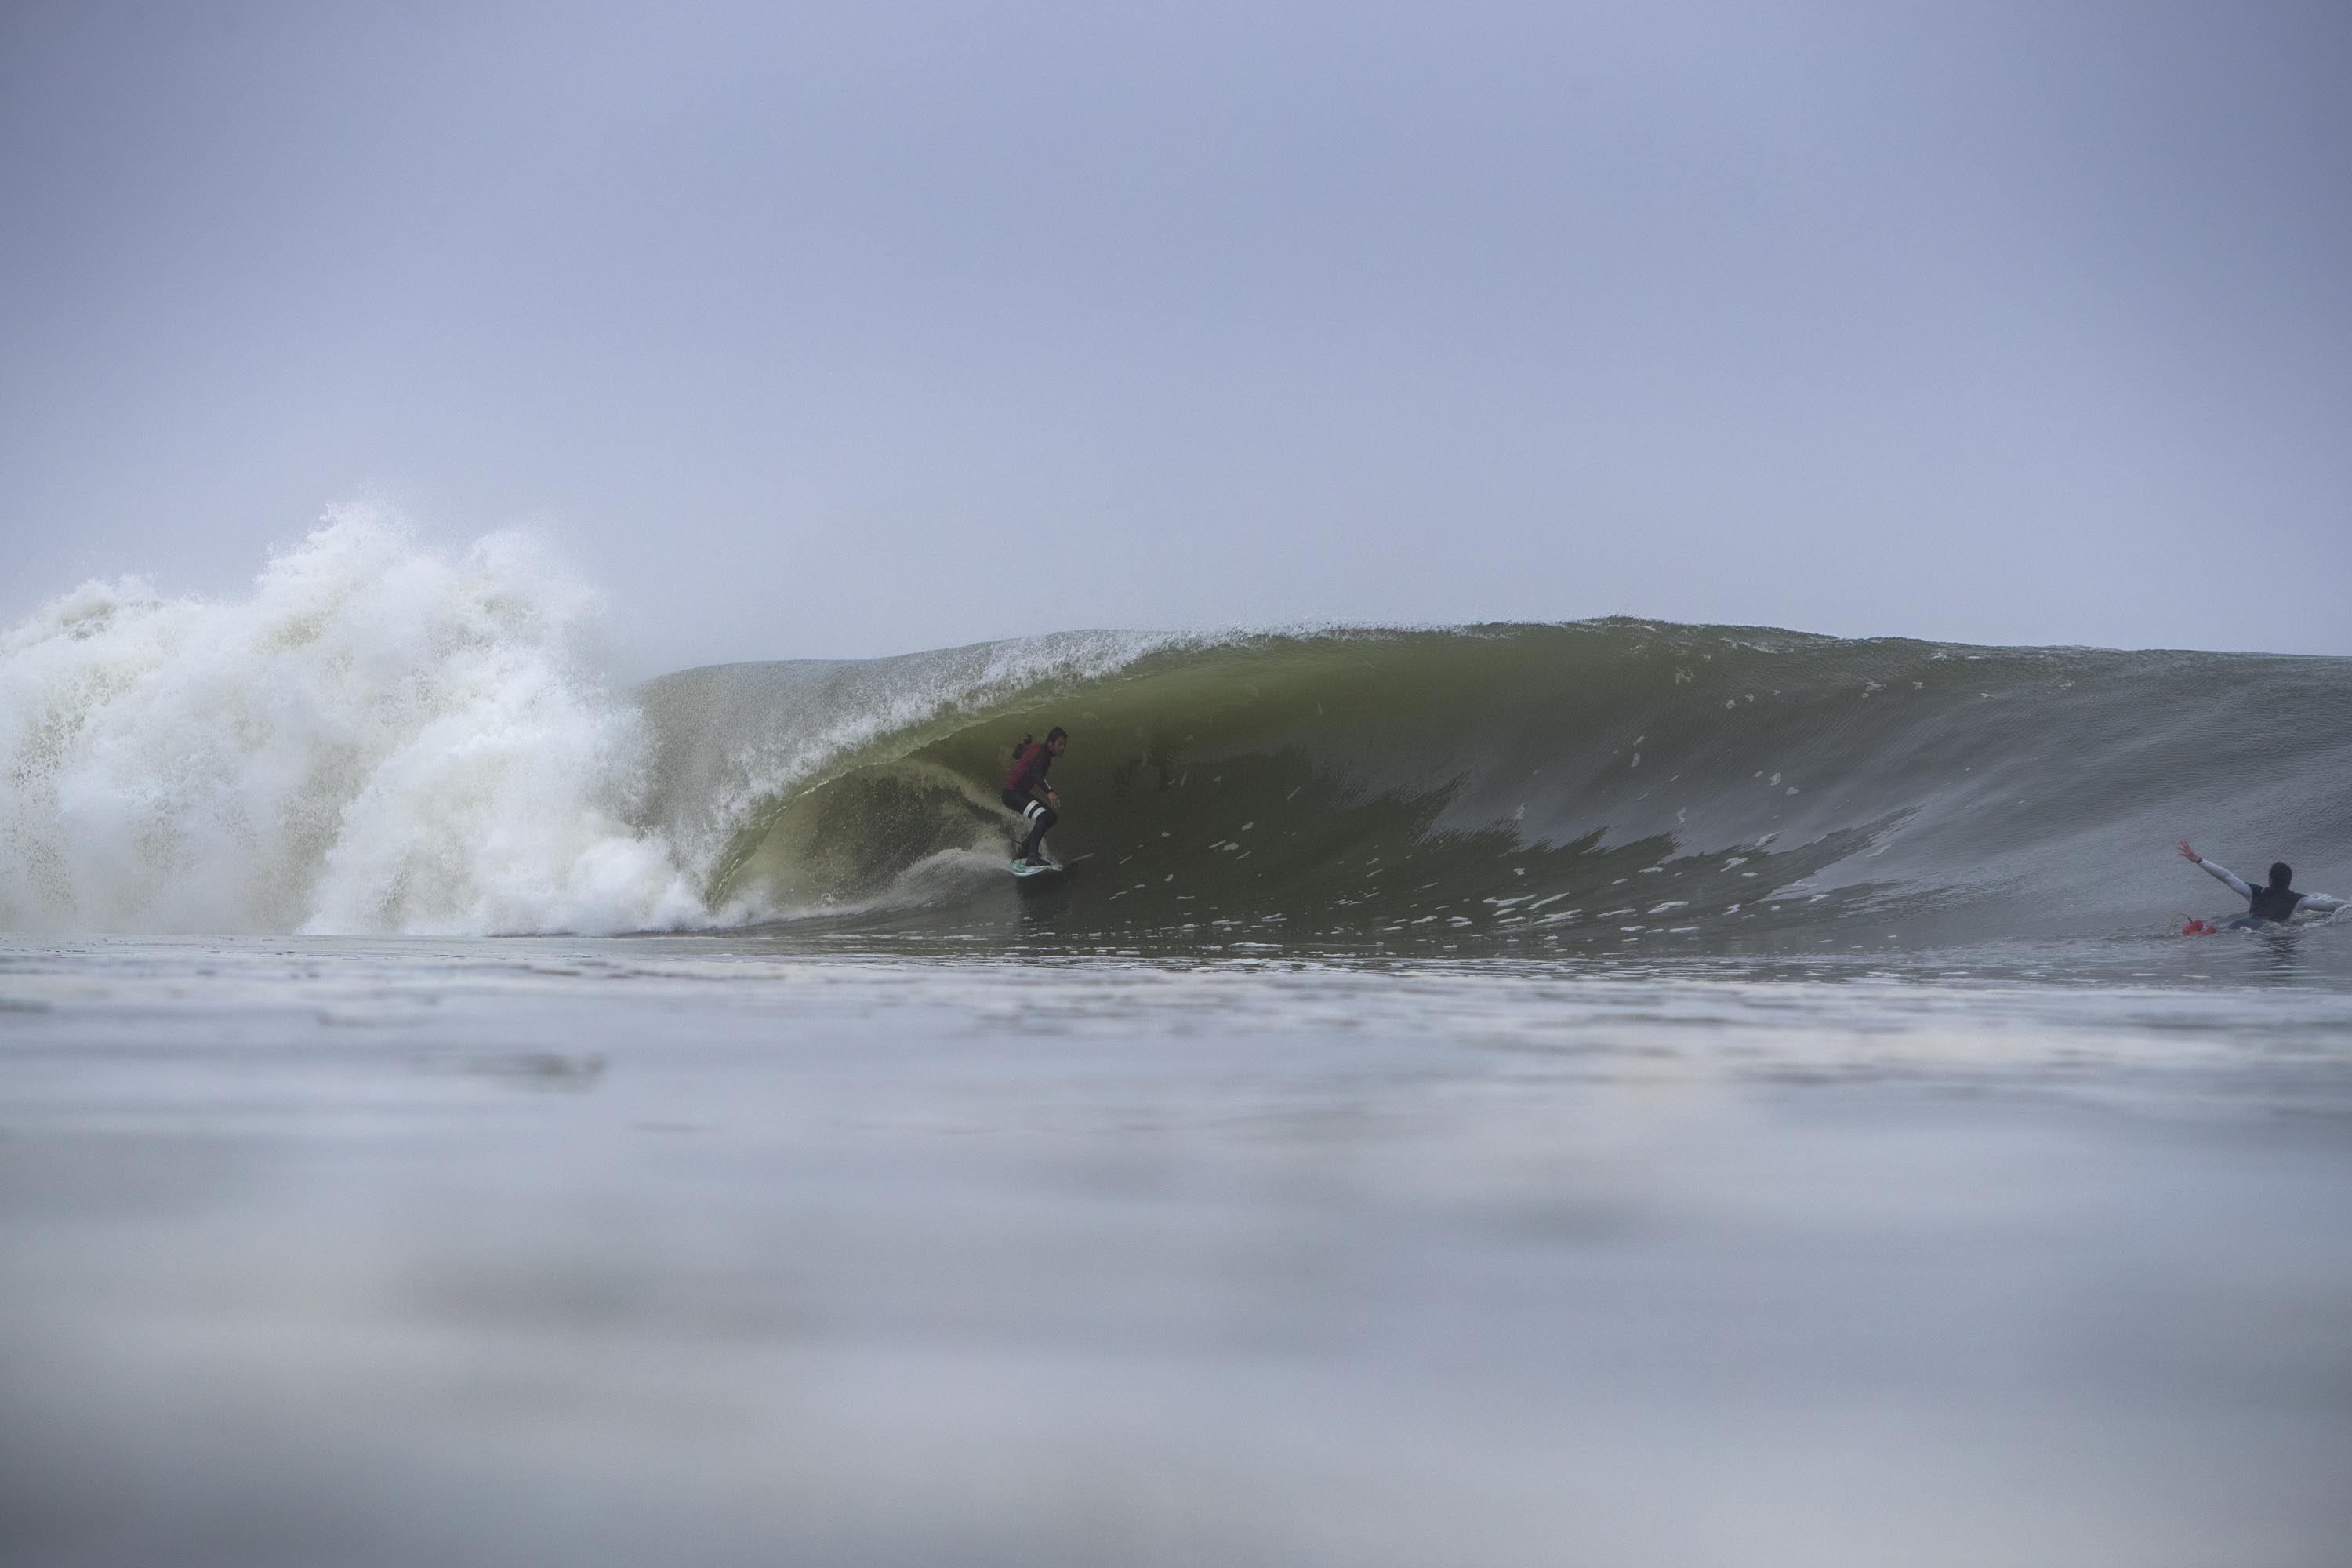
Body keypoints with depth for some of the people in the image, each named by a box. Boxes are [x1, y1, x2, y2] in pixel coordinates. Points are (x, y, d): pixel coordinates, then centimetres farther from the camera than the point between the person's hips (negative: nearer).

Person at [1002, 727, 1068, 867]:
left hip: (1020, 792, 11)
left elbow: (1017, 754, 32)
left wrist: (1022, 744, 55)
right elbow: (1036, 774, -36)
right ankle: (1032, 856, -38)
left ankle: (1024, 849, 15)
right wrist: (1049, 792, -51)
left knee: (1051, 817, 13)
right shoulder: (1043, 753, -17)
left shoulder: (1036, 749, 13)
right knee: (1043, 818, -29)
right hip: (1013, 792, -11)